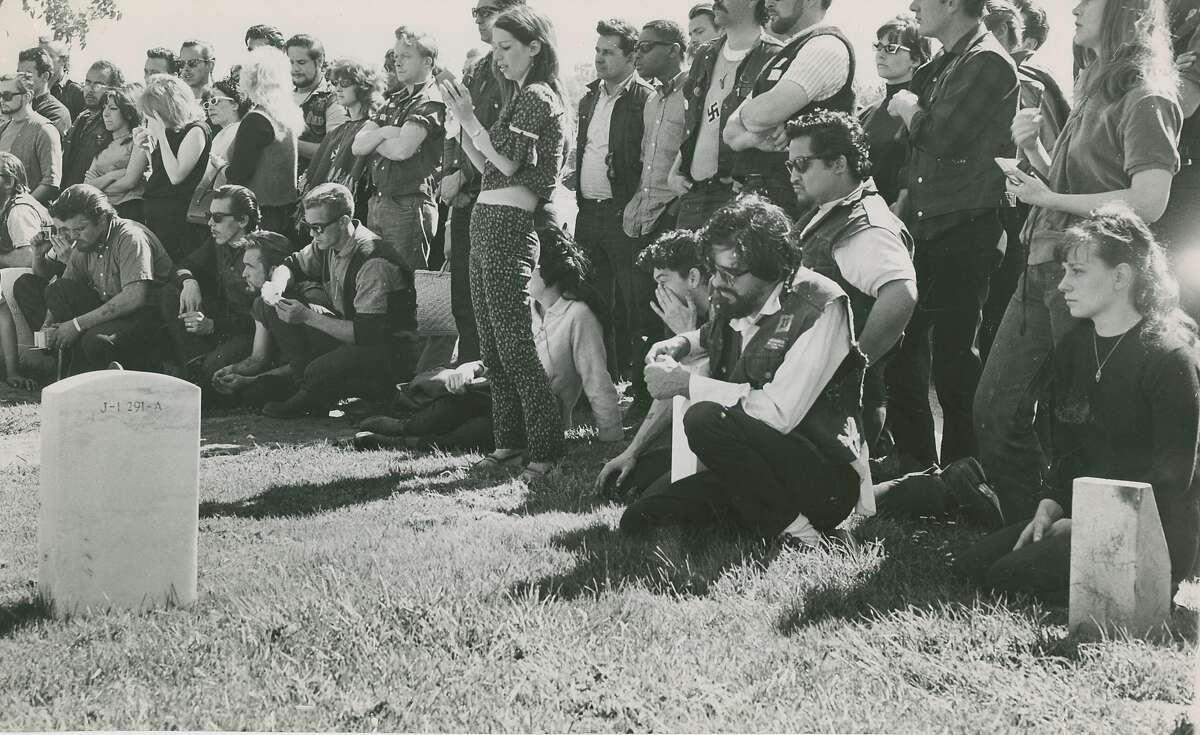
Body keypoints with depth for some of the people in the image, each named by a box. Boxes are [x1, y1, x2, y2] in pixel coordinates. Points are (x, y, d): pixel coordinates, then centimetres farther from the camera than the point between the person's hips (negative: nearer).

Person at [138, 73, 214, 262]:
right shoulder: (169, 131, 14)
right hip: (154, 214, 8)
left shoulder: (196, 131, -10)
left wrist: (161, 135, -15)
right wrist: (148, 148, 7)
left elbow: (176, 176, -18)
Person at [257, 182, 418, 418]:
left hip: (389, 349, -9)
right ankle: (306, 386, -8)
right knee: (266, 307, -3)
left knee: (320, 372, -40)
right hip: (348, 331, 9)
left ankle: (312, 397, -3)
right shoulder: (327, 243, -2)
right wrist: (276, 288, -9)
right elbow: (292, 264, 16)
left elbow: (367, 334, -29)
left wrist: (308, 317, -27)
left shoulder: (374, 264, -27)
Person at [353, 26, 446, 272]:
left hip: (409, 206, -8)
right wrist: (383, 133, -10)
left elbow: (402, 149, -21)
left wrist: (374, 141, -1)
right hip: (377, 203, 8)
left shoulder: (430, 103, -9)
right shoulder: (395, 102, 17)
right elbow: (357, 145, 10)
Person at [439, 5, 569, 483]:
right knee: (493, 346, 11)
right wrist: (461, 123, 10)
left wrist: (469, 118, -11)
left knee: (515, 344, -10)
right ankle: (510, 443, 17)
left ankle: (545, 452, -8)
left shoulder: (538, 97, -8)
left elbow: (508, 161, -17)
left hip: (508, 226, -10)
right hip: (487, 223, 10)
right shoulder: (523, 98, 19)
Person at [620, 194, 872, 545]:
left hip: (826, 481, -7)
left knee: (706, 419, -29)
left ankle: (793, 528, -14)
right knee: (638, 517, -3)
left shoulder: (820, 307, -18)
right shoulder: (734, 303, 4)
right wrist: (683, 343, 8)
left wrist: (685, 382, -18)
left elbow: (779, 412, -28)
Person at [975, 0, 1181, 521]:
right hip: (1042, 271, 9)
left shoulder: (1145, 100, -9)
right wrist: (1033, 149, 5)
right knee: (993, 409, 8)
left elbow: (1148, 202, -20)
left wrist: (1049, 199, -13)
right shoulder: (1094, 94, 18)